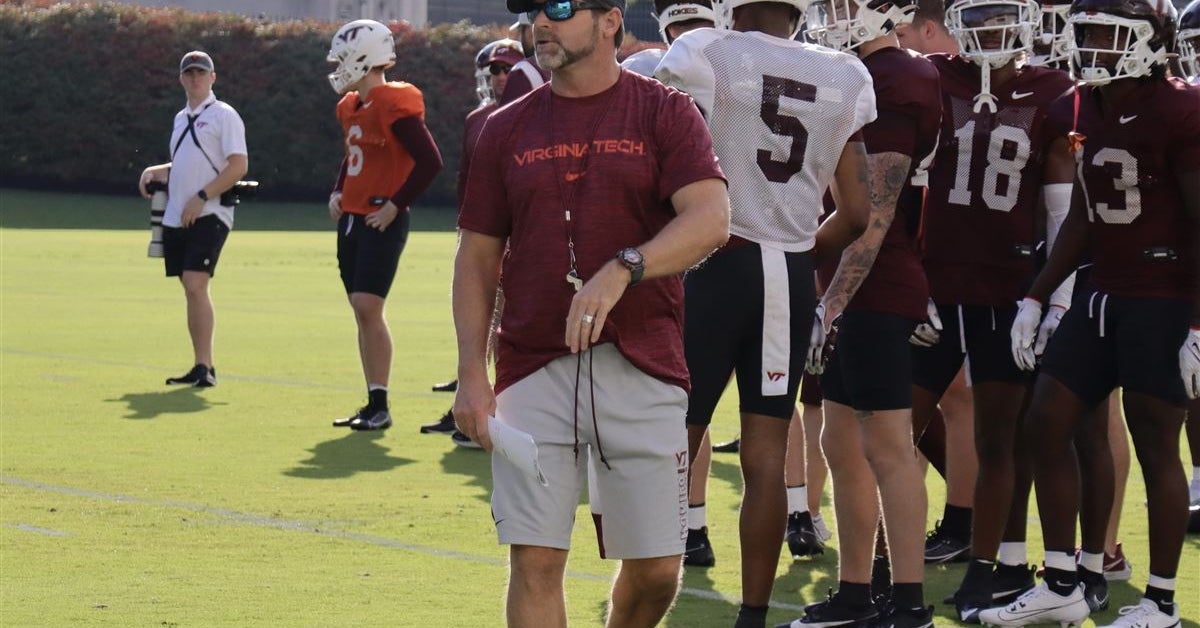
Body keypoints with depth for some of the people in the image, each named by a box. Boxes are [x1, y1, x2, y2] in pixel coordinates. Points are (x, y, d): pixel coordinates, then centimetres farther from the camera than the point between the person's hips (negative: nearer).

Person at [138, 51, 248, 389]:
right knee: (191, 289, 8)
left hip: (208, 216, -7)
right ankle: (201, 367, 13)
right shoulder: (181, 118, 19)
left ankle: (204, 366, -19)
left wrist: (200, 198, -18)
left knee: (195, 284, -19)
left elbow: (238, 166, -13)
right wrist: (154, 172, 9)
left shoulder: (223, 115, -4)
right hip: (176, 218, 7)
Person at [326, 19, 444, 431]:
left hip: (381, 222, -9)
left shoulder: (395, 107, -15)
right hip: (351, 218, 9)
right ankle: (373, 404, 14)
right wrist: (338, 193, 14)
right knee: (361, 313, 9)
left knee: (368, 307, -14)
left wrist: (396, 204, -17)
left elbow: (430, 162, -19)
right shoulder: (352, 108, 13)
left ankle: (381, 407, -10)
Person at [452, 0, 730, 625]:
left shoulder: (664, 114, 2)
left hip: (642, 368, -1)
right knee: (535, 561, -5)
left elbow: (711, 219, -12)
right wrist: (471, 373, 1)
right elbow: (478, 257, 12)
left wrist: (621, 270, -29)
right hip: (533, 368, 2)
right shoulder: (506, 129, 11)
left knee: (657, 568, 2)